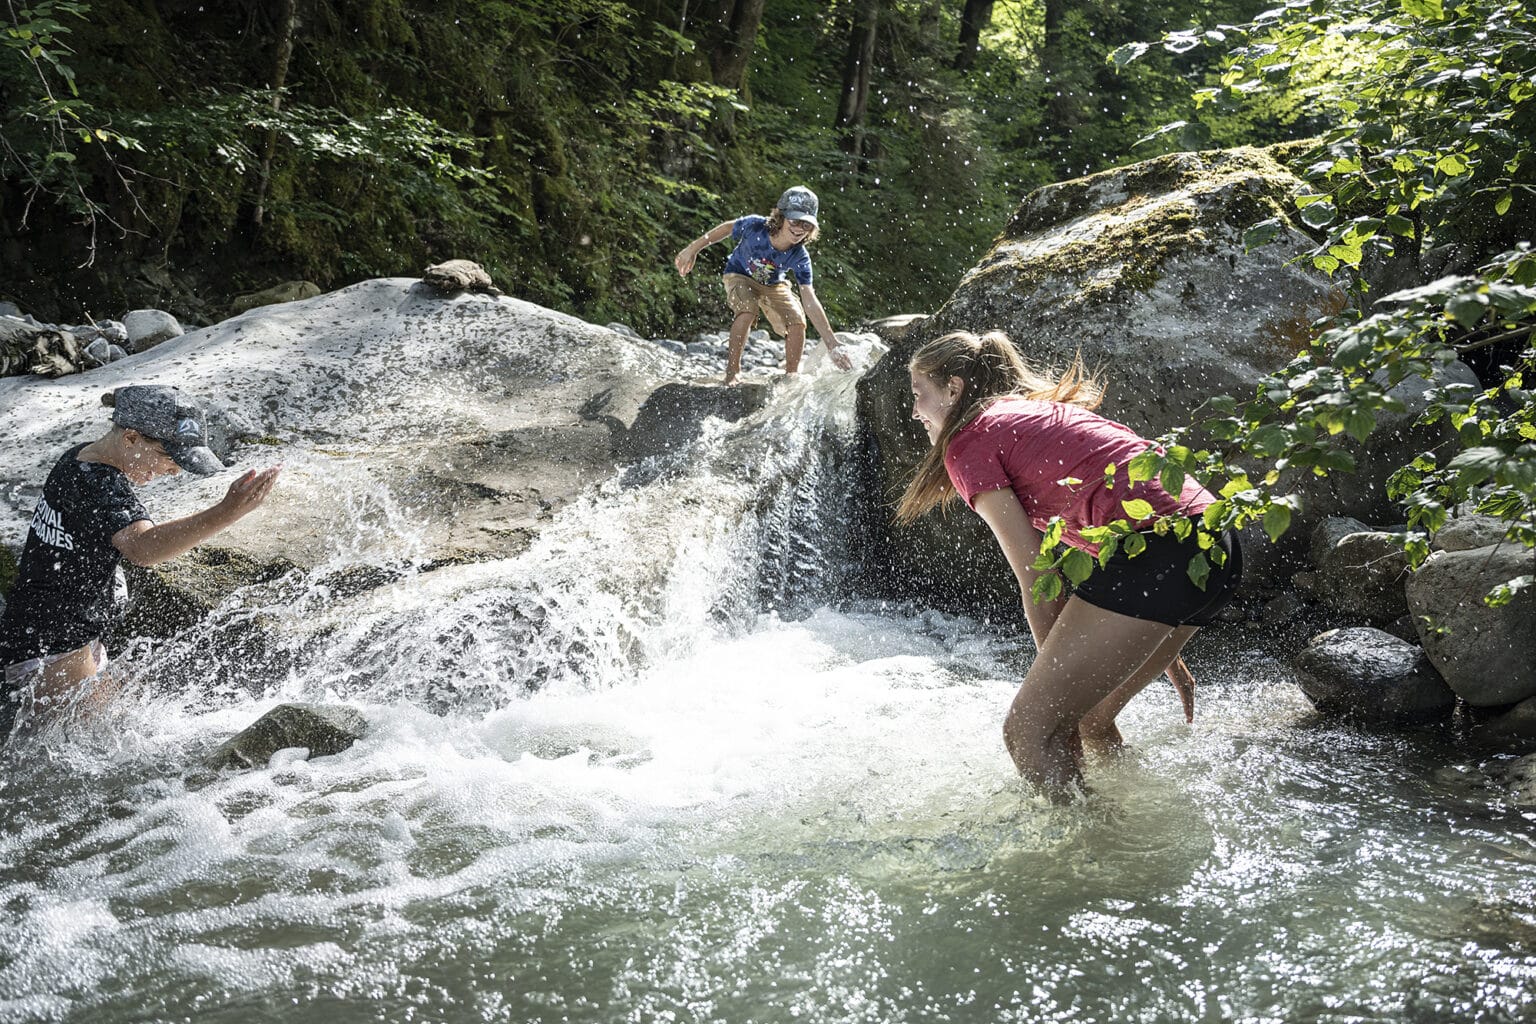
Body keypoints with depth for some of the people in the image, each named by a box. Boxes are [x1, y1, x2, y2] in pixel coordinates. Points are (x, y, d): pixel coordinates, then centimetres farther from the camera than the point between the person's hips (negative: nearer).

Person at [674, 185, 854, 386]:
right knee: (747, 312, -33)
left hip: (774, 285, 2)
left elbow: (810, 301, -31)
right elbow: (726, 228, -12)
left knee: (797, 323, -20)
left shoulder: (799, 258, -30)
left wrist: (832, 346, -37)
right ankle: (732, 372, -18)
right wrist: (692, 250, -4)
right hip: (740, 276, -2)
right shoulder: (755, 226, -34)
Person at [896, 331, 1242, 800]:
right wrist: (1165, 653, 32)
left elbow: (1038, 583, 0)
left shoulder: (969, 440, 5)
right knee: (1087, 718, 22)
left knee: (1029, 732, -3)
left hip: (1157, 549, -9)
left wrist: (1058, 670, 11)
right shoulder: (1046, 411, 30)